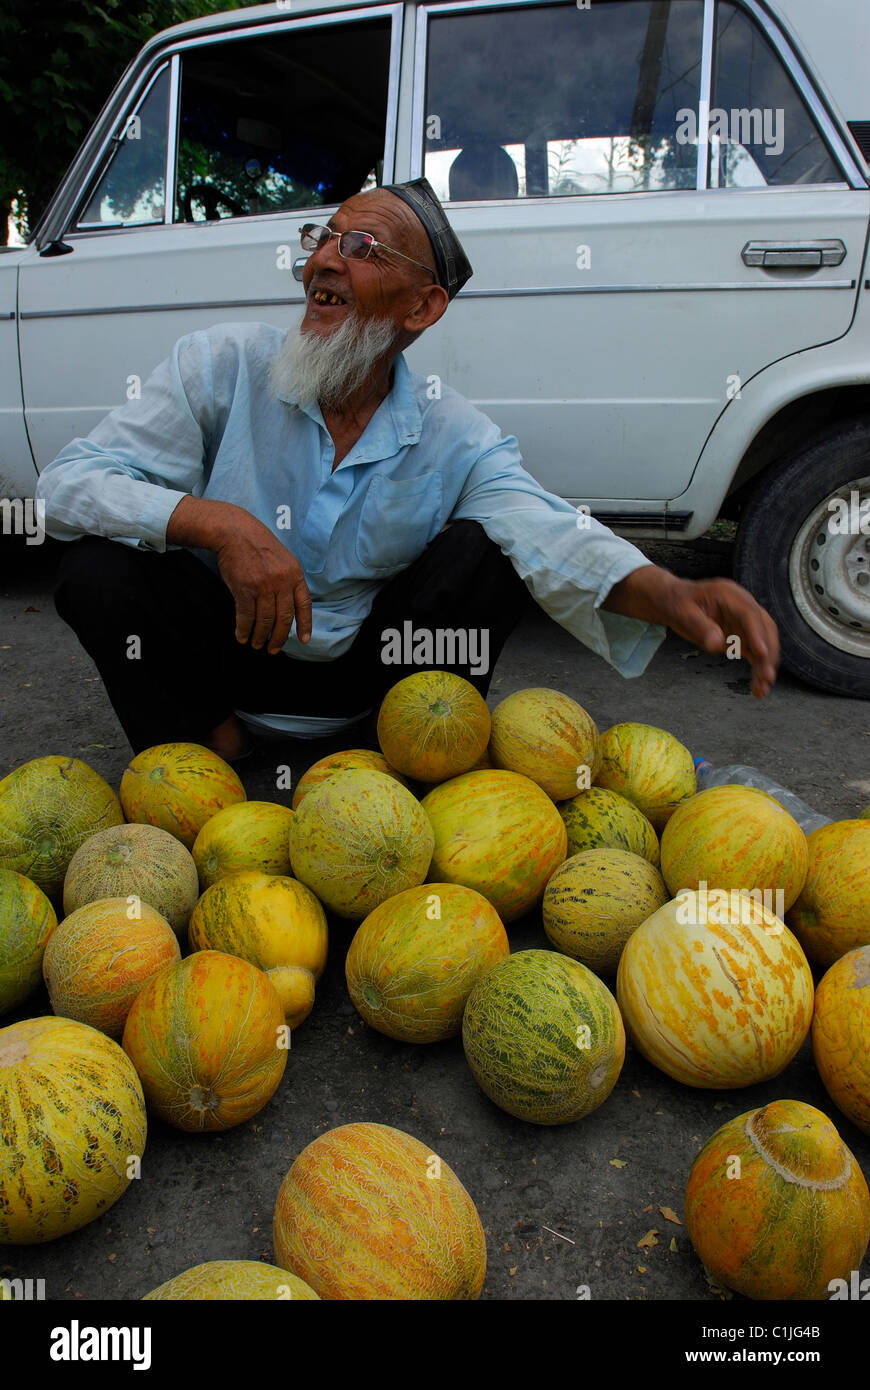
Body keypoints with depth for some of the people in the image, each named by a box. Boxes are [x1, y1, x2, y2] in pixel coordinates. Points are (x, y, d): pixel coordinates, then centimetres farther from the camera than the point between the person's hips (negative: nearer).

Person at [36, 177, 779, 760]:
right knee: (99, 569, -26)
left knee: (482, 551, -21)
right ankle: (210, 751, -2)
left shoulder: (457, 440, -10)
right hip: (225, 650, 0)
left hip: (362, 676, 1)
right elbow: (69, 482, -17)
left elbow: (549, 534, -27)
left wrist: (672, 595, -49)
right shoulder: (223, 364, -12)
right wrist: (219, 523, -35)